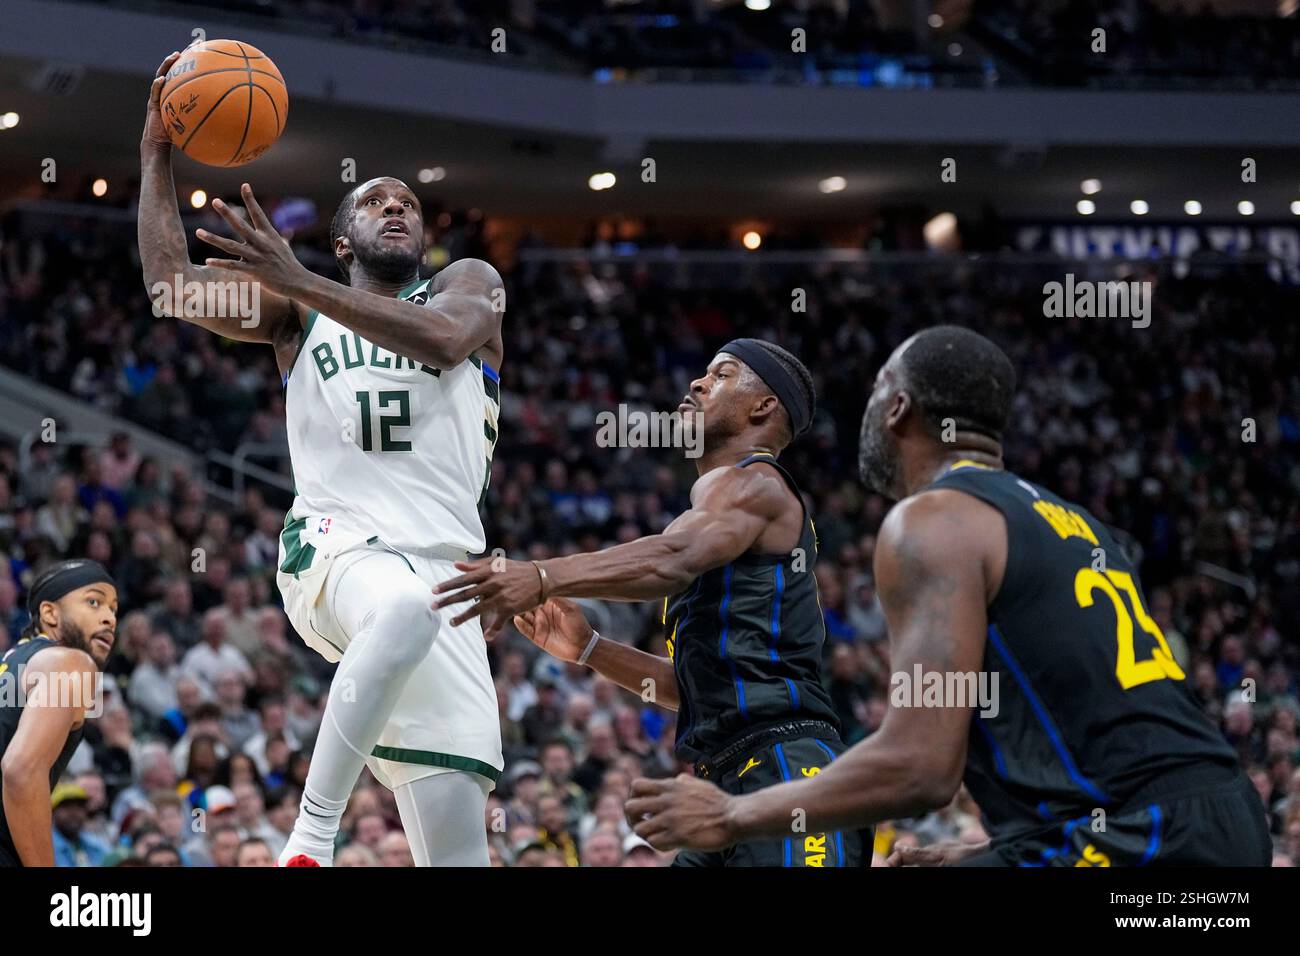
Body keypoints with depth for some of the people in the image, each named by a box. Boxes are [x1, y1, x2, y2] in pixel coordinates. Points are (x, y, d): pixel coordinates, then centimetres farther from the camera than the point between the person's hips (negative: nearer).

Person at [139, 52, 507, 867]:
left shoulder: (470, 283, 17)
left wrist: (300, 281, -14)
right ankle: (312, 844, -38)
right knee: (407, 607, -41)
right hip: (337, 548, -2)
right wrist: (158, 154, 6)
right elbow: (172, 283, 7)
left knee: (458, 852, -8)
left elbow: (445, 340, -8)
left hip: (444, 568, 2)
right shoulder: (299, 311, 21)